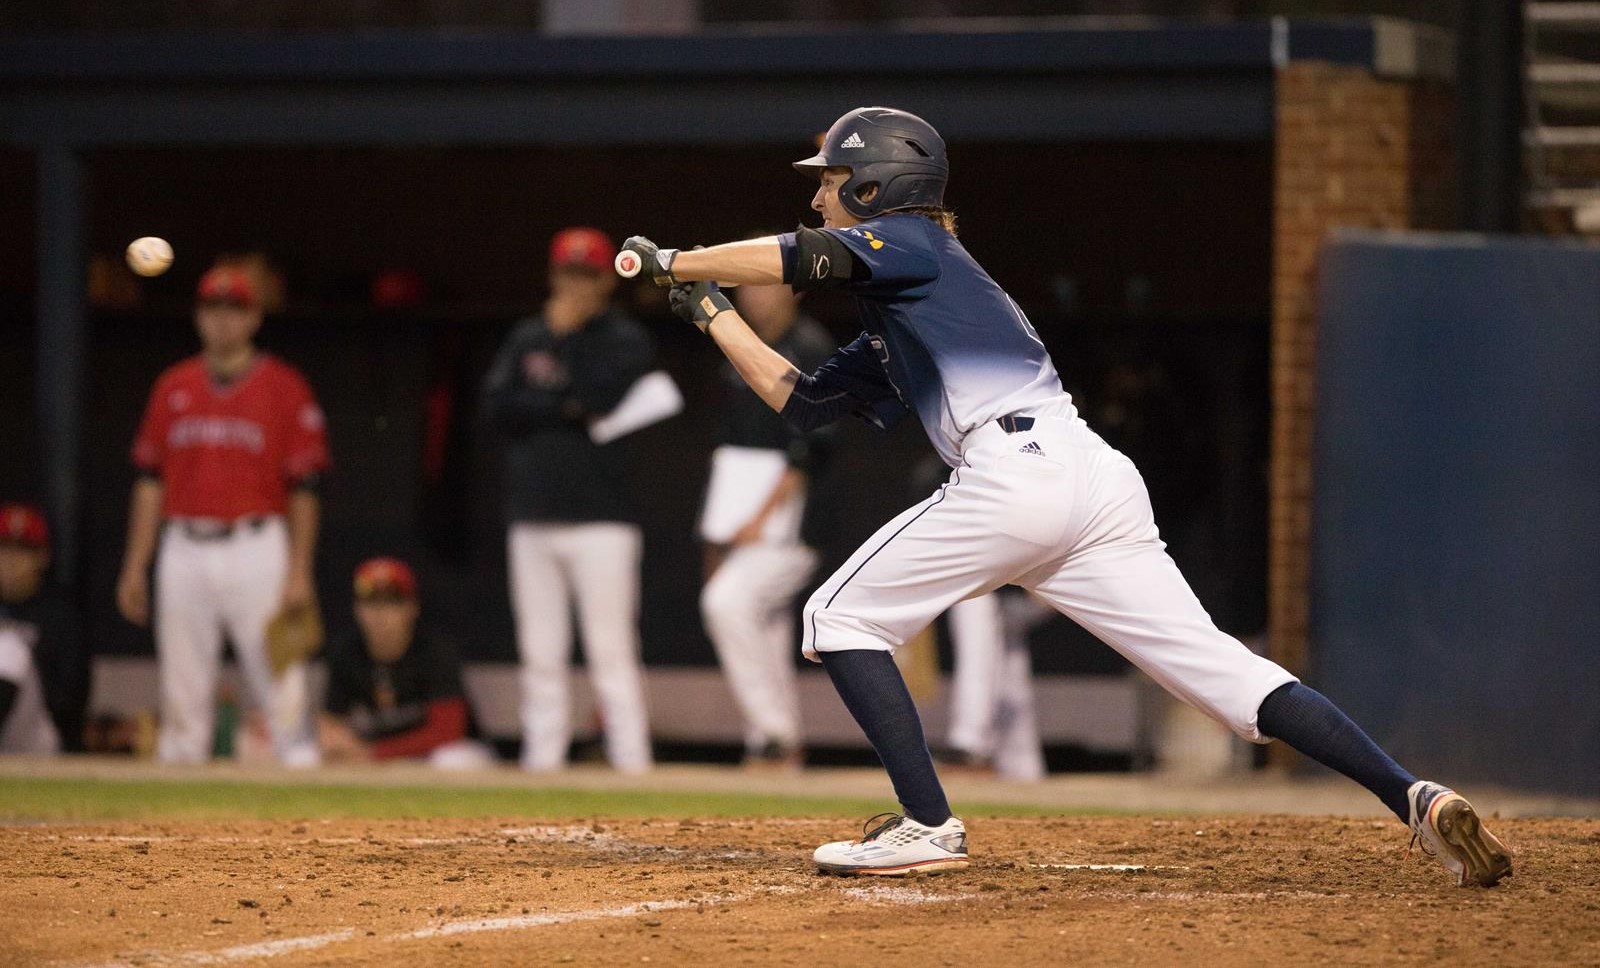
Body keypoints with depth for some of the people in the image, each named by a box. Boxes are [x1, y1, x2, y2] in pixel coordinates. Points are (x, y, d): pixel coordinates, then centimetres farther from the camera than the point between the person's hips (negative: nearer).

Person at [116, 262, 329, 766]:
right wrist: (135, 567, 9)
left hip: (257, 550, -4)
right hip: (184, 551, 4)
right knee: (182, 694, 5)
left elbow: (304, 488, -2)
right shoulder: (173, 387, 12)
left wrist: (299, 573, -9)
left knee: (280, 682, -7)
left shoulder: (285, 387, 1)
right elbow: (150, 480, 14)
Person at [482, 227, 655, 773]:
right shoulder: (526, 339, 16)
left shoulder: (626, 341, 4)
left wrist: (568, 336, -6)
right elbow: (497, 406, 2)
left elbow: (605, 398, -13)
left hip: (601, 519, -4)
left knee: (612, 652, -10)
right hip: (532, 518, 4)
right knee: (540, 654, 5)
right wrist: (566, 407, -8)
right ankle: (541, 762, 9)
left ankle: (631, 763, -11)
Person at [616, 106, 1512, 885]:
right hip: (1099, 483, 9)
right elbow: (802, 401, 38)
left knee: (842, 617, 6)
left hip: (1018, 469, -9)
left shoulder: (908, 242, 9)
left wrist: (677, 262, 0)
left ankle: (928, 827, -4)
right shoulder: (889, 329, 33)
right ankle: (1412, 796, -16)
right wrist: (713, 315, 38)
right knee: (1222, 668, -1)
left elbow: (807, 259, -11)